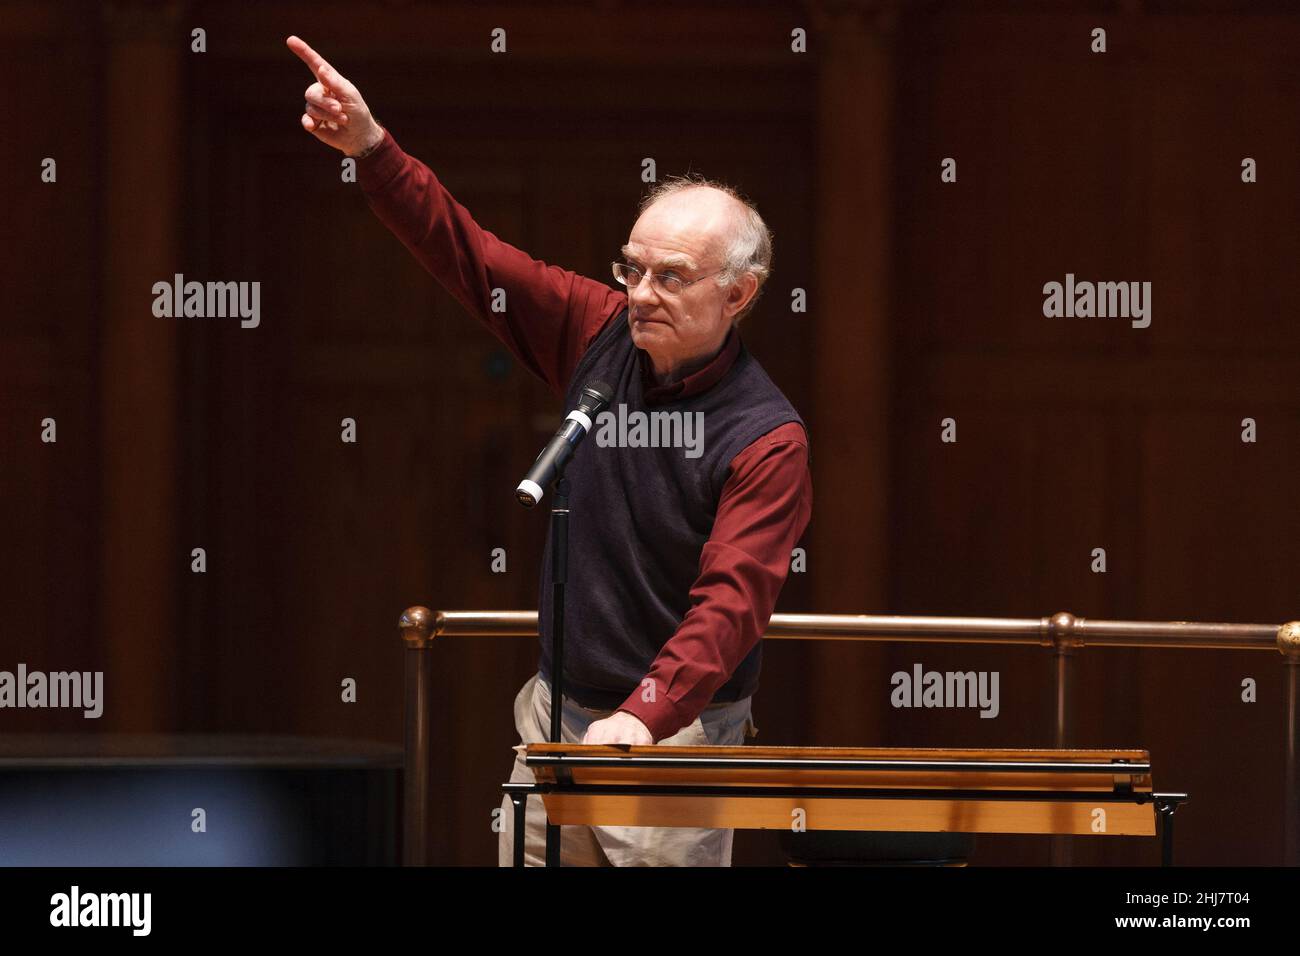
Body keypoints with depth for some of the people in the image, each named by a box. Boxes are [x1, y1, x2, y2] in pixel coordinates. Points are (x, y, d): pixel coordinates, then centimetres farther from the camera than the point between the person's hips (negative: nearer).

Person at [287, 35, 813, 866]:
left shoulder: (767, 441, -16)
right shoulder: (601, 335, 2)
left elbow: (732, 600, -27)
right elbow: (467, 252, 3)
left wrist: (644, 715, -40)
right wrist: (371, 149, -10)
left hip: (674, 735, -6)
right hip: (556, 712, 6)